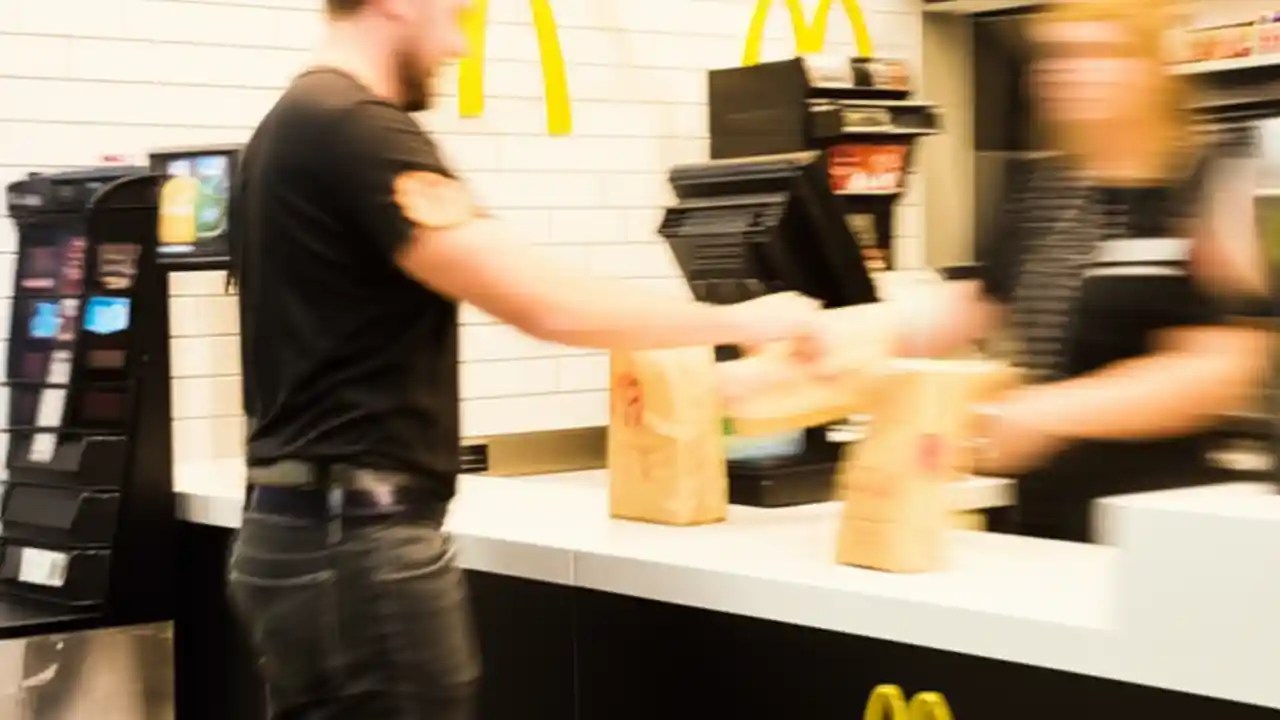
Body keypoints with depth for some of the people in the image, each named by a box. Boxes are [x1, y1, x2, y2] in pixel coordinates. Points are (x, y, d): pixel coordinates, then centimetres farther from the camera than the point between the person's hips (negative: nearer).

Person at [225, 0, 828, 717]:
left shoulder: (298, 125, 14)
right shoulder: (357, 130, -17)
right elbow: (546, 302, -22)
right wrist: (739, 321, -11)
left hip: (312, 530, 10)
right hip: (356, 542, -10)